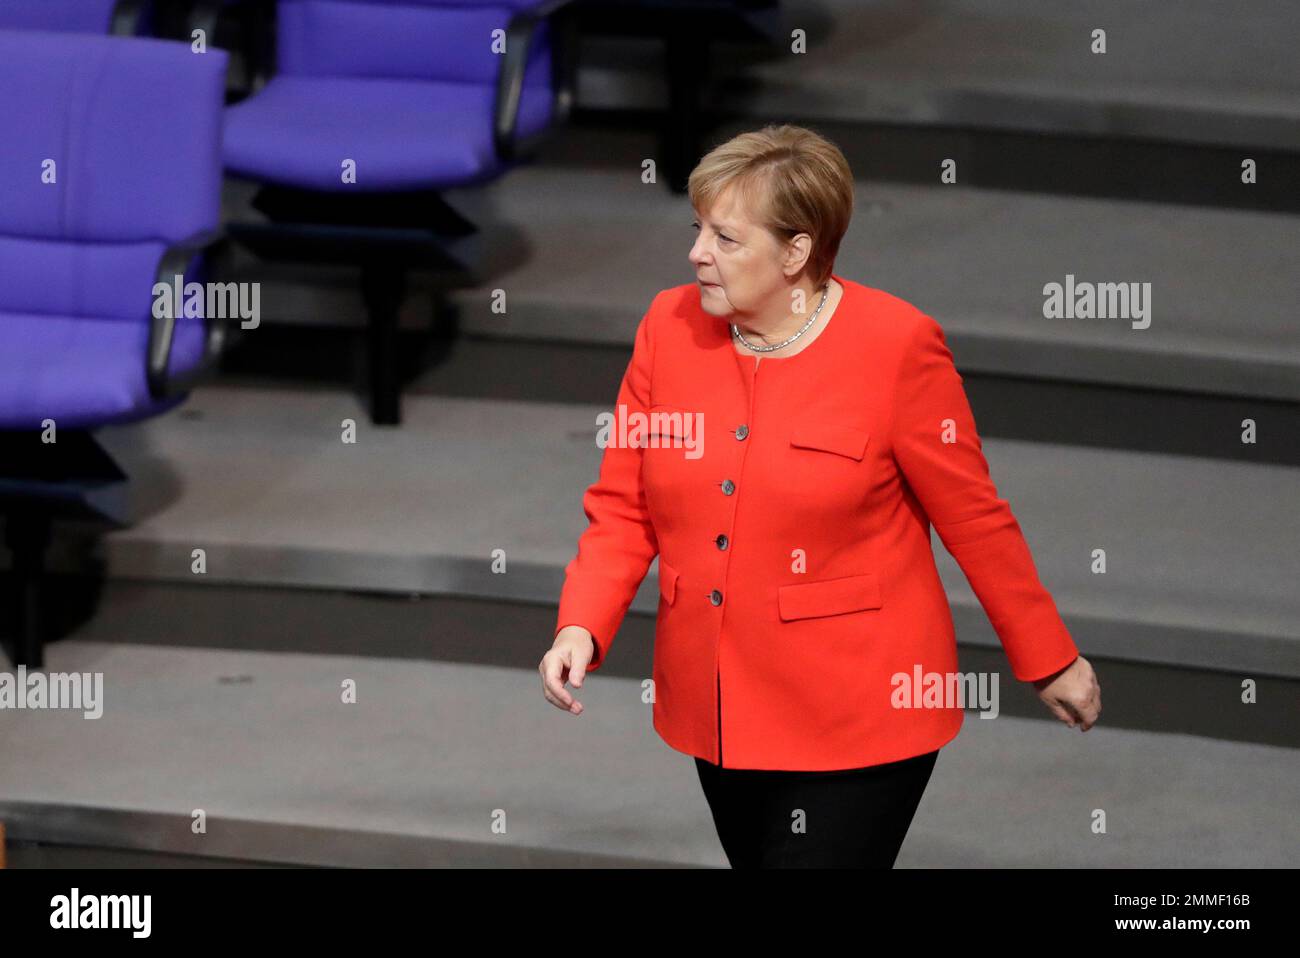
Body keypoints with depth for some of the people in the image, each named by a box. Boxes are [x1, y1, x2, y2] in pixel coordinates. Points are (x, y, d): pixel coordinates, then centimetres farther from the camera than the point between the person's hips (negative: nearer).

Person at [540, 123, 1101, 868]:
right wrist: (581, 629, -13)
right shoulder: (671, 327, 0)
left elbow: (974, 518, -5)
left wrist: (1050, 662, 3)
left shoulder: (895, 345, -13)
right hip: (720, 715, 5)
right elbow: (622, 509, 4)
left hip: (857, 722, -5)